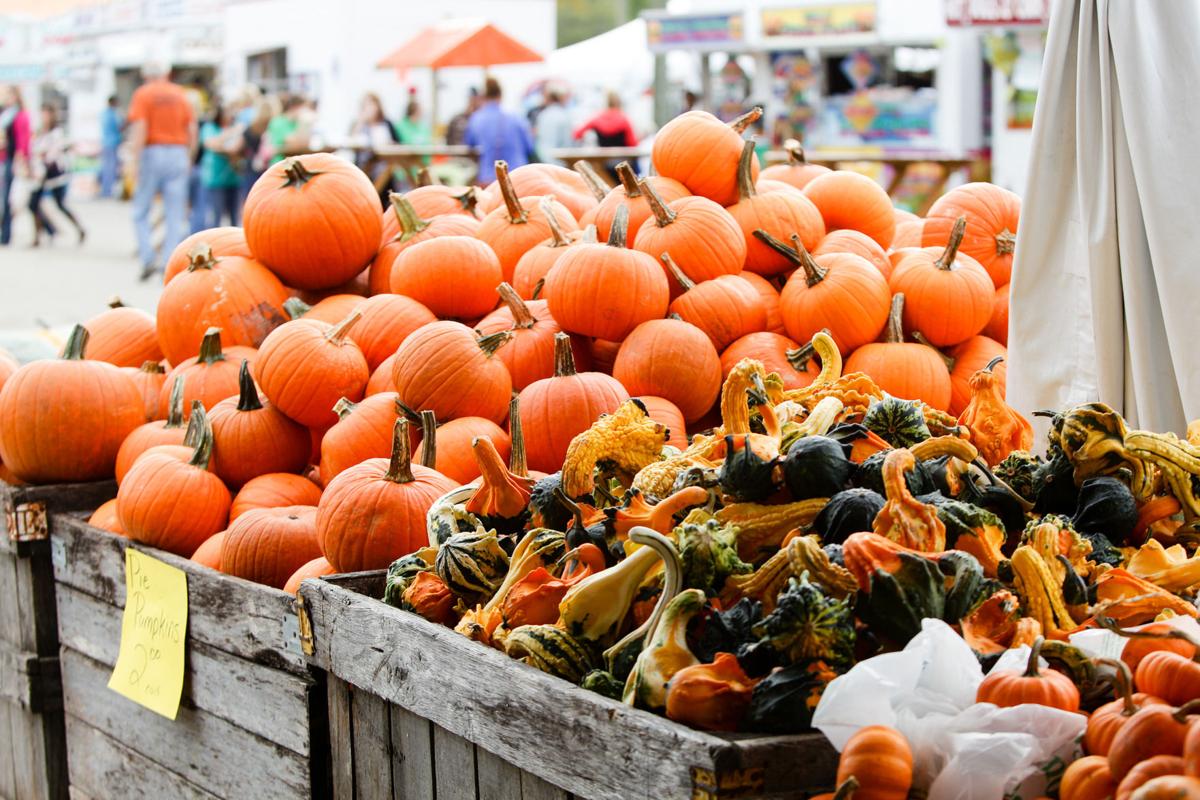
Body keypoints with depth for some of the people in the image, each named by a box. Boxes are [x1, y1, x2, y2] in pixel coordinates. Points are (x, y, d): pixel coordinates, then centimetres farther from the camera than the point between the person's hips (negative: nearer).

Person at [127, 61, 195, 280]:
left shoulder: (143, 94, -1)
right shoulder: (180, 95, 10)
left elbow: (139, 129, -11)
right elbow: (192, 130, 6)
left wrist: (135, 163, -12)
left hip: (152, 152, -3)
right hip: (178, 153, 3)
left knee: (141, 211, 7)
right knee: (175, 216, 3)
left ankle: (148, 258, -7)